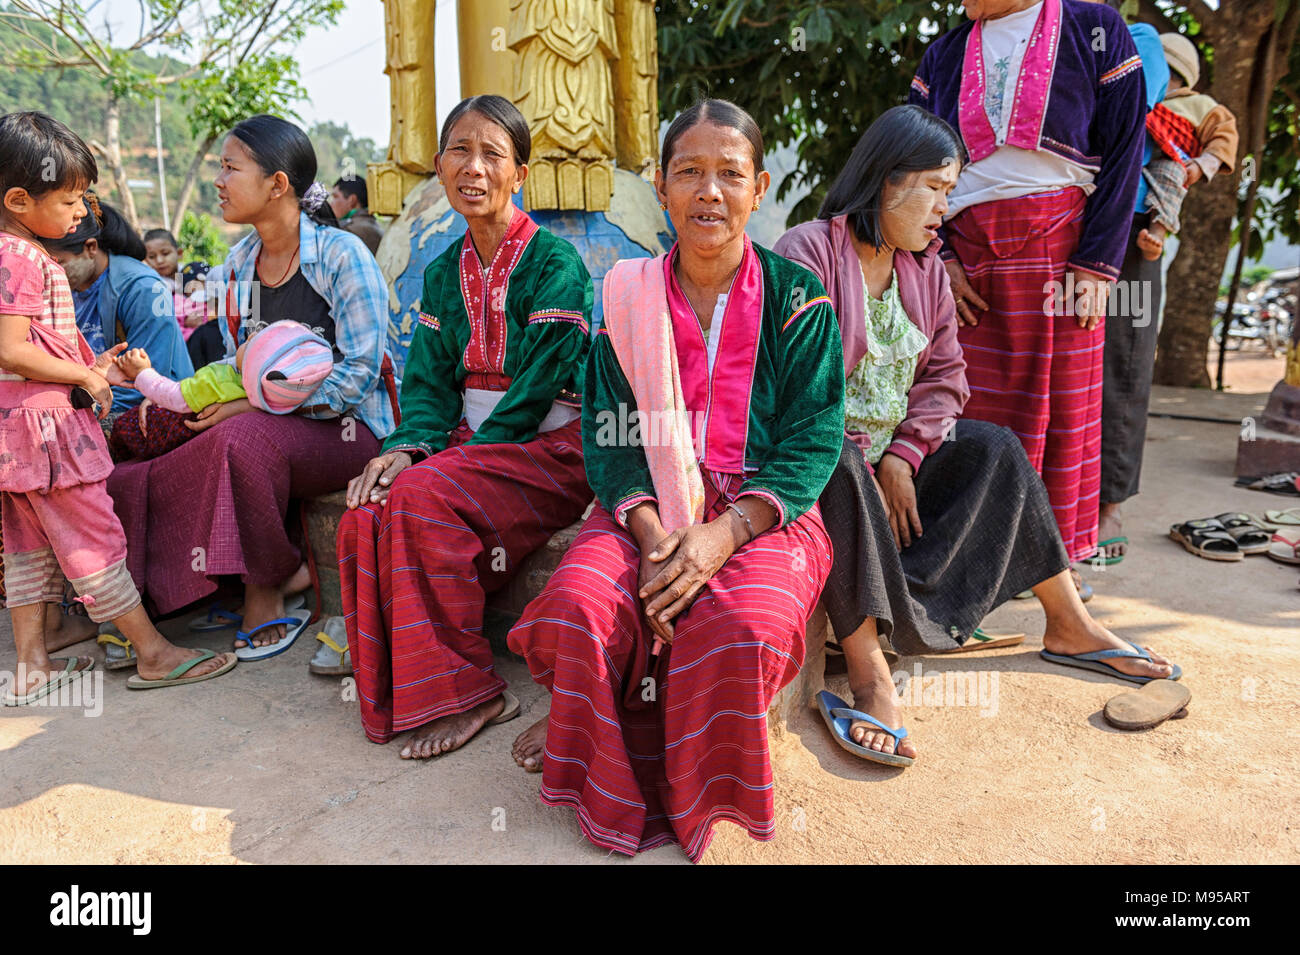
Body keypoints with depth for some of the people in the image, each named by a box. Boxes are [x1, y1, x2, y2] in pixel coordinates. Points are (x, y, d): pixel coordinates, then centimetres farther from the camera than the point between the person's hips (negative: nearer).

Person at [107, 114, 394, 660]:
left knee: (243, 437, -36)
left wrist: (254, 404, -20)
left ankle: (266, 591, -14)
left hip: (344, 428, -6)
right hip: (264, 427, 7)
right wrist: (181, 393, -1)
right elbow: (237, 363, 19)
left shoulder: (341, 255, -10)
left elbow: (359, 373, -16)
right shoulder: (236, 266, 12)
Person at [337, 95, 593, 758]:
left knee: (424, 499, -30)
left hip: (549, 445, -5)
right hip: (470, 443, 6)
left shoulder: (555, 263, -7)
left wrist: (457, 454, -17)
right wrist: (408, 447, -10)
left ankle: (461, 690, -14)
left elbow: (539, 387, -13)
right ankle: (399, 697, -6)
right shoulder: (444, 273, 14)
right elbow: (430, 380, 9)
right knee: (367, 515, -21)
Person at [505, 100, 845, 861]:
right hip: (647, 507, 2)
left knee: (740, 628, -32)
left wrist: (724, 533, -20)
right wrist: (651, 532, -16)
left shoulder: (799, 297, 2)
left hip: (765, 508, -1)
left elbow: (814, 441, -4)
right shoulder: (629, 296, 7)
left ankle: (702, 798, 0)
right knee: (581, 607, -27)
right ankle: (614, 794, 2)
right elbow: (609, 433, 3)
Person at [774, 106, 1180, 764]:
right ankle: (871, 677, -39)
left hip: (892, 453, 7)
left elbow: (945, 376, 7)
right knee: (838, 467, -38)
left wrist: (902, 455, -9)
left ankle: (1068, 624, 0)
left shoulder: (925, 269, 10)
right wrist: (863, 461, -22)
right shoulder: (808, 253, -14)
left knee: (994, 449, -6)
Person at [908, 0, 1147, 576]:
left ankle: (1059, 553, 15)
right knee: (976, 404, -1)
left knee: (1065, 404, 1)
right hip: (968, 253, 2)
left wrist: (1096, 264, -9)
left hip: (1062, 244, -1)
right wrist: (938, 254, -3)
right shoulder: (944, 53, 13)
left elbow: (1122, 154, 0)